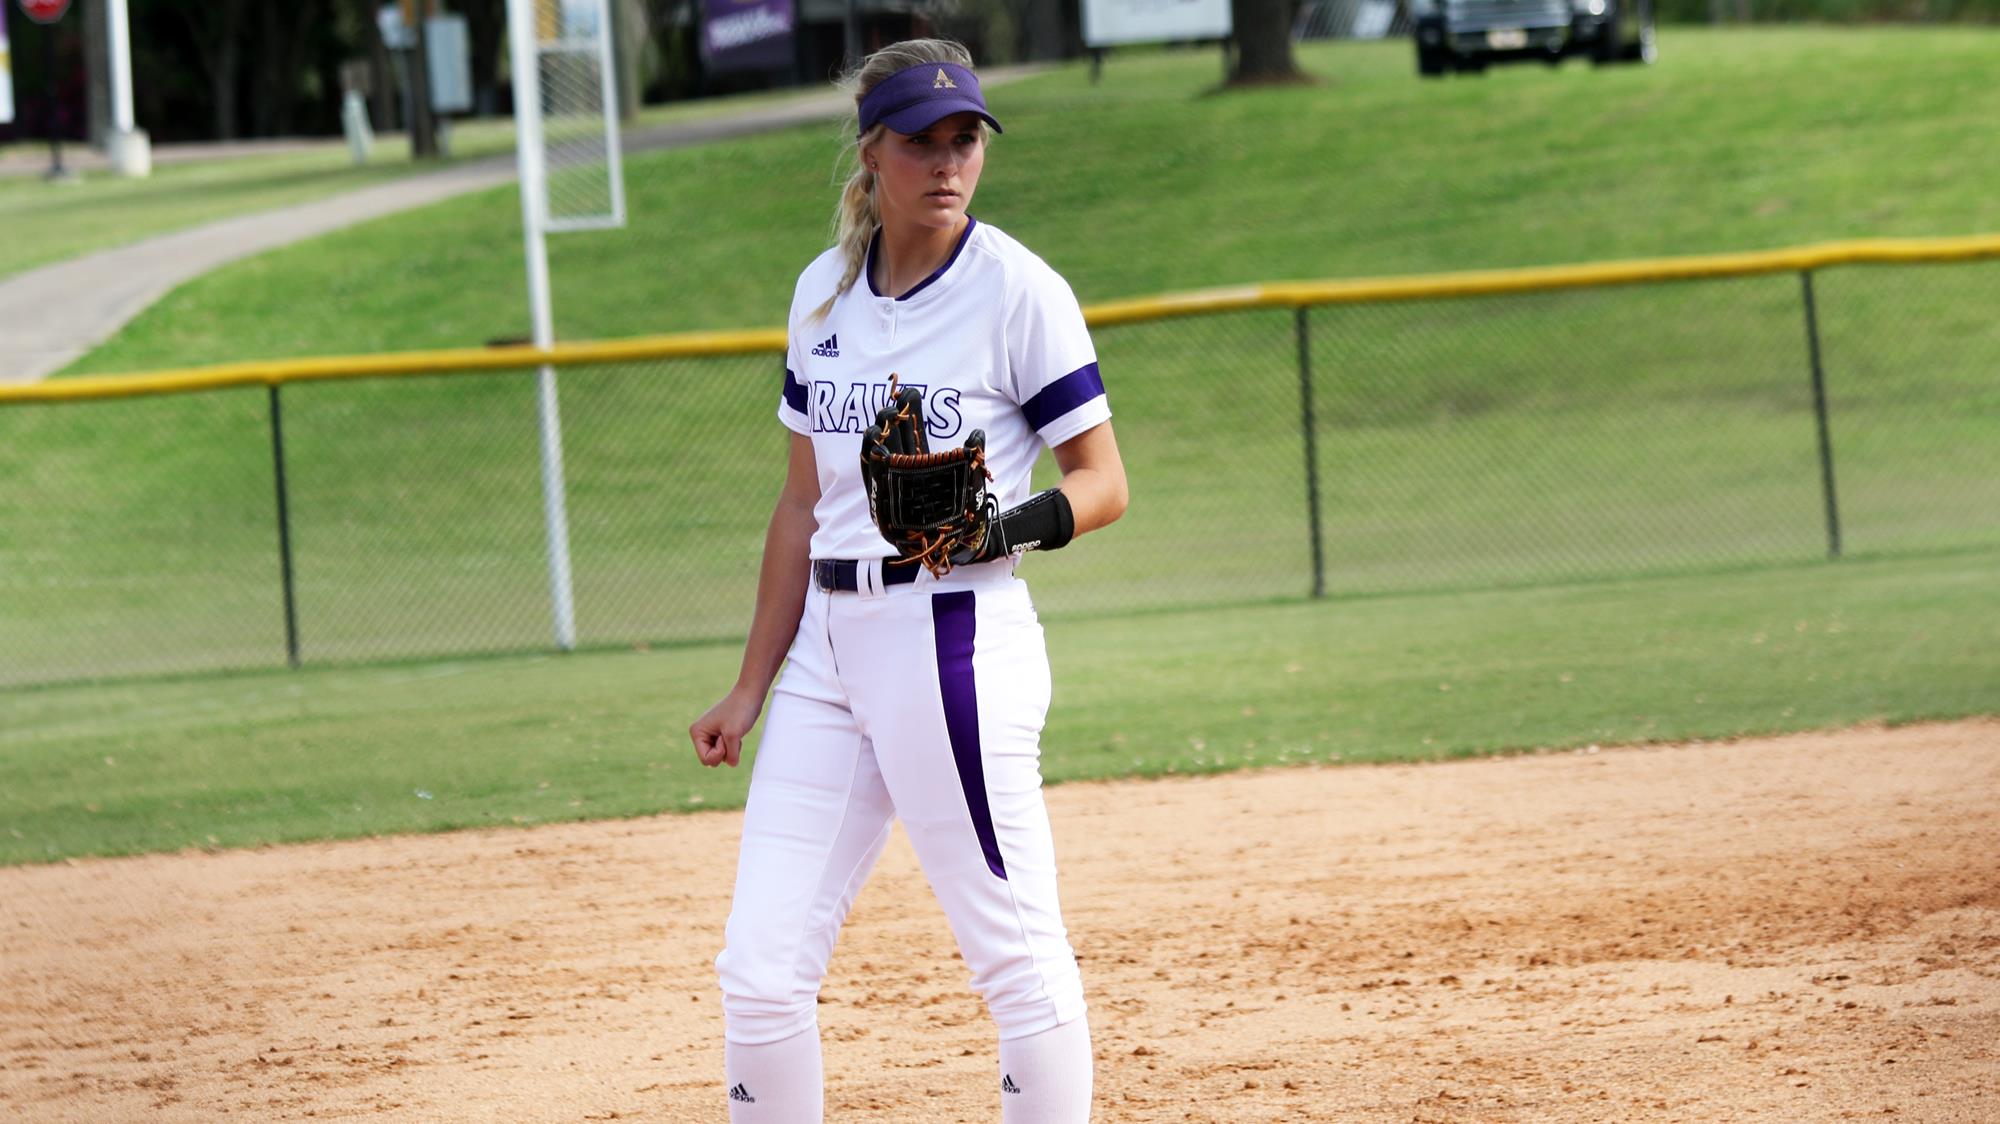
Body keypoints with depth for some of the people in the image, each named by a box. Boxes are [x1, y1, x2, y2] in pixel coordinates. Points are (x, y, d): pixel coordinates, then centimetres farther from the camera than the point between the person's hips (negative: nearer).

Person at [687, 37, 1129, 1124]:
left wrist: (1004, 528, -24)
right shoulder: (824, 291, 12)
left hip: (956, 636, -6)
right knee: (760, 969, 2)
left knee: (1017, 955, -5)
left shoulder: (1016, 289, -5)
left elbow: (1102, 483, -4)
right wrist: (751, 687, 16)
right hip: (830, 642, 6)